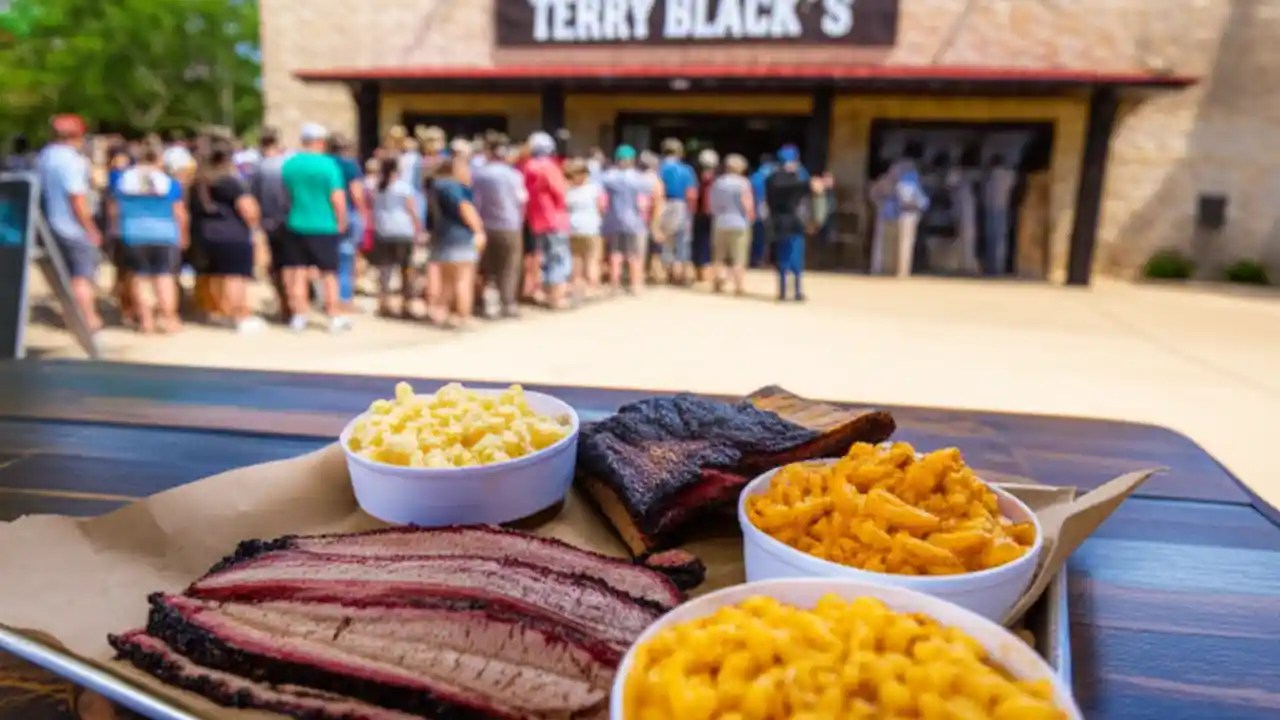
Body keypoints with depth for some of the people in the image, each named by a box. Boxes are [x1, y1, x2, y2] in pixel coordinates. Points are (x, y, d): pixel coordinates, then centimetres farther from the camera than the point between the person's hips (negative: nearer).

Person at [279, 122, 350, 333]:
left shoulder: (288, 164, 2)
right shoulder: (328, 164, -12)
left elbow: (284, 194, 10)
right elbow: (338, 199, -15)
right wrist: (341, 223, -2)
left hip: (296, 226, 3)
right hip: (324, 227, -3)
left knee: (298, 272, 10)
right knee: (328, 274, 7)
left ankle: (298, 316, 14)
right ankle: (334, 319, 12)